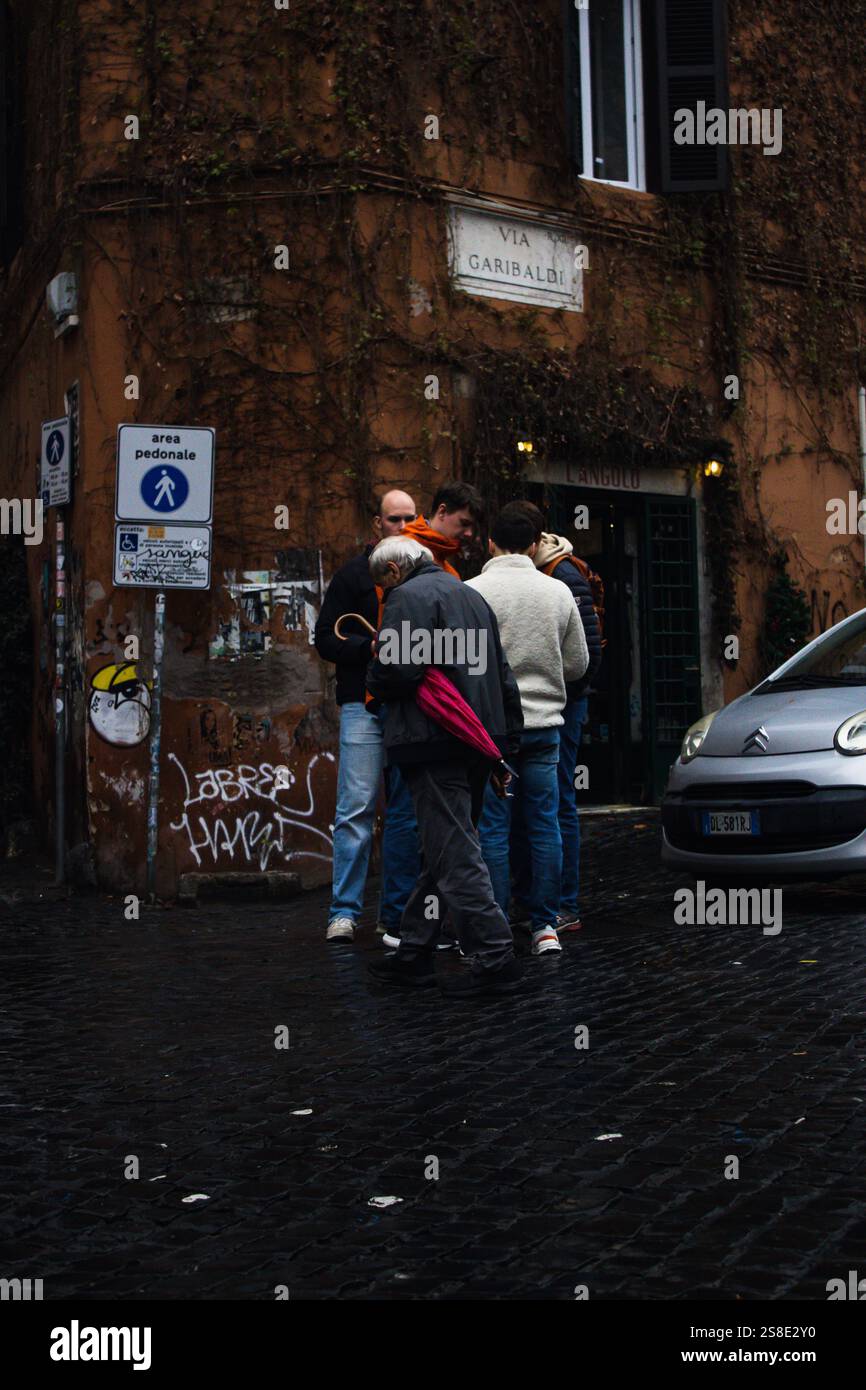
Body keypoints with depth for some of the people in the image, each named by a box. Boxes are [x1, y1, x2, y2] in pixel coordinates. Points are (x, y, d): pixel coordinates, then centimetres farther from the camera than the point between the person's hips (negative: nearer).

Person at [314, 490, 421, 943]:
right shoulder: (355, 574, 4)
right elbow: (326, 638, 0)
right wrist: (372, 646, -15)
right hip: (365, 705, -3)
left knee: (407, 813, 6)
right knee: (356, 808, -7)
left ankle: (396, 913, 13)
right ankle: (344, 911, -1)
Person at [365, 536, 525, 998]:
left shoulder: (408, 597, -7)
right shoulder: (472, 596, 21)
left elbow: (396, 670, -20)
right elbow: (504, 678, 20)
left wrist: (374, 682, 3)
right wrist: (508, 744, 21)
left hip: (435, 745, -9)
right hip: (479, 744, 9)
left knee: (454, 855, -7)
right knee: (443, 851, 14)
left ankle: (495, 957, -9)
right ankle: (414, 952, 22)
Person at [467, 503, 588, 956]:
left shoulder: (473, 591, -7)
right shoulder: (558, 592, 5)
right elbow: (578, 663, 11)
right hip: (544, 723, 3)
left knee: (492, 828, 2)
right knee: (545, 825, 9)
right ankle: (545, 926, 12)